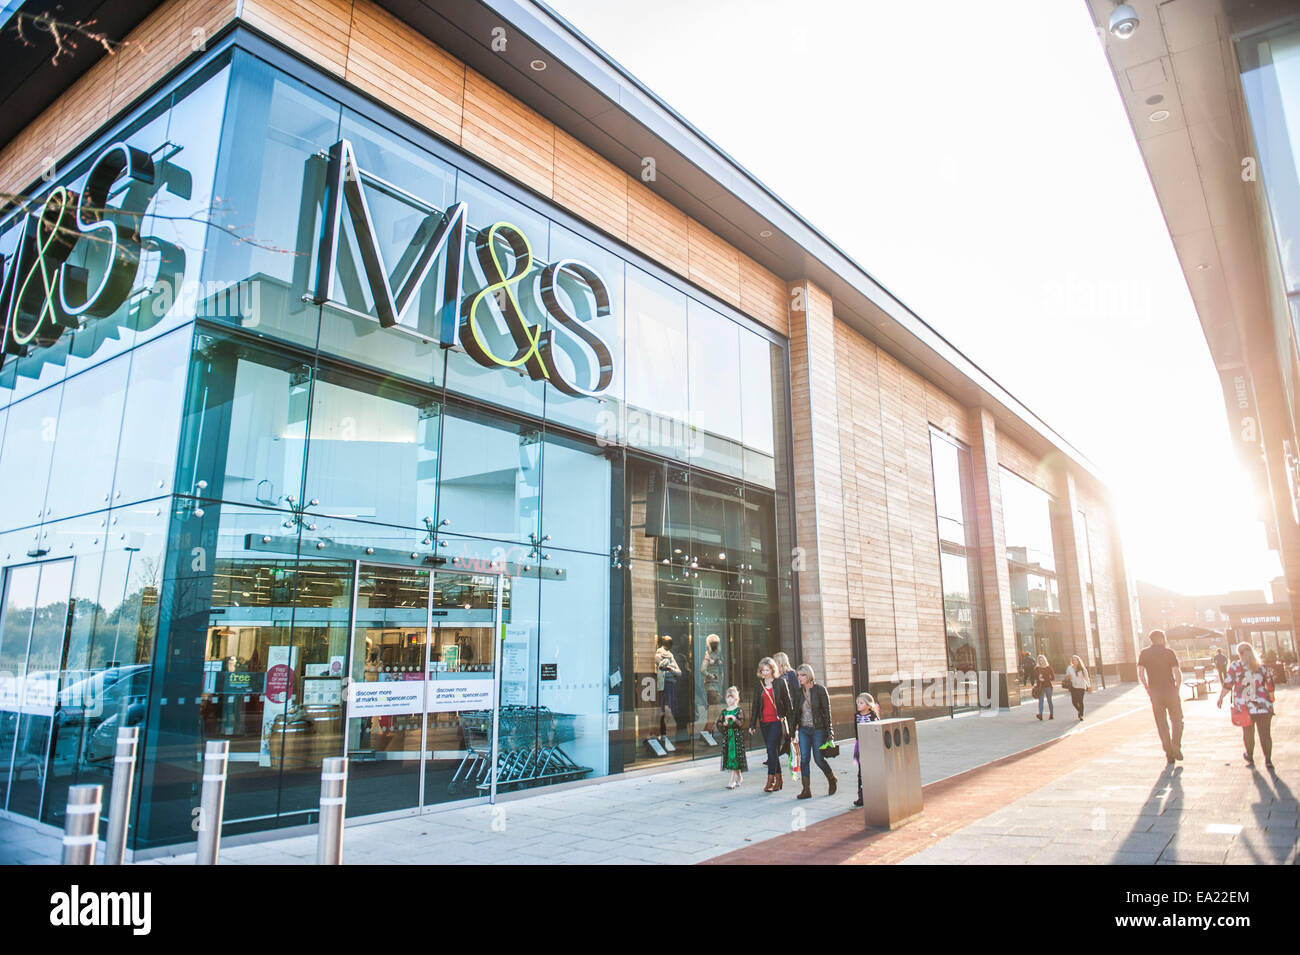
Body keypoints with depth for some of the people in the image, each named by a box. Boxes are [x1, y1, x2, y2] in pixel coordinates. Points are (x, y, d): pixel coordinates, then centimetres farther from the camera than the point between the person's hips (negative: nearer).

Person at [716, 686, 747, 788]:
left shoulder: (739, 711, -3)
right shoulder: (724, 712, 10)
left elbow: (742, 724, -12)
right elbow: (718, 723, 7)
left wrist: (734, 719, -26)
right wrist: (724, 724, -12)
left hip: (737, 736, -5)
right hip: (727, 736, 5)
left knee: (735, 757, -8)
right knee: (729, 757, 8)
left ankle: (732, 781, -7)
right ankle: (739, 777, 26)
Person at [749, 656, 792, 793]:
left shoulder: (780, 683, 0)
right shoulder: (759, 686, 10)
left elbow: (788, 703, 2)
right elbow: (755, 706, 12)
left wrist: (791, 722, -1)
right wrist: (752, 725, 9)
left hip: (777, 721, -4)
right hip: (764, 722, 4)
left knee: (772, 748, -14)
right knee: (772, 751, 9)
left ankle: (770, 780, -12)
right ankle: (778, 780, 18)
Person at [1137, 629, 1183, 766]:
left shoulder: (1143, 654, 3)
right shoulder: (1169, 652, -4)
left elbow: (1140, 674, -5)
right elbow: (1178, 674, -11)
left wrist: (1148, 689, 7)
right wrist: (1177, 688, 3)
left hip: (1154, 692, 2)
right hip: (1170, 690, -2)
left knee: (1161, 724, 8)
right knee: (1177, 721, 14)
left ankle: (1169, 755, 9)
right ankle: (1176, 747, -2)